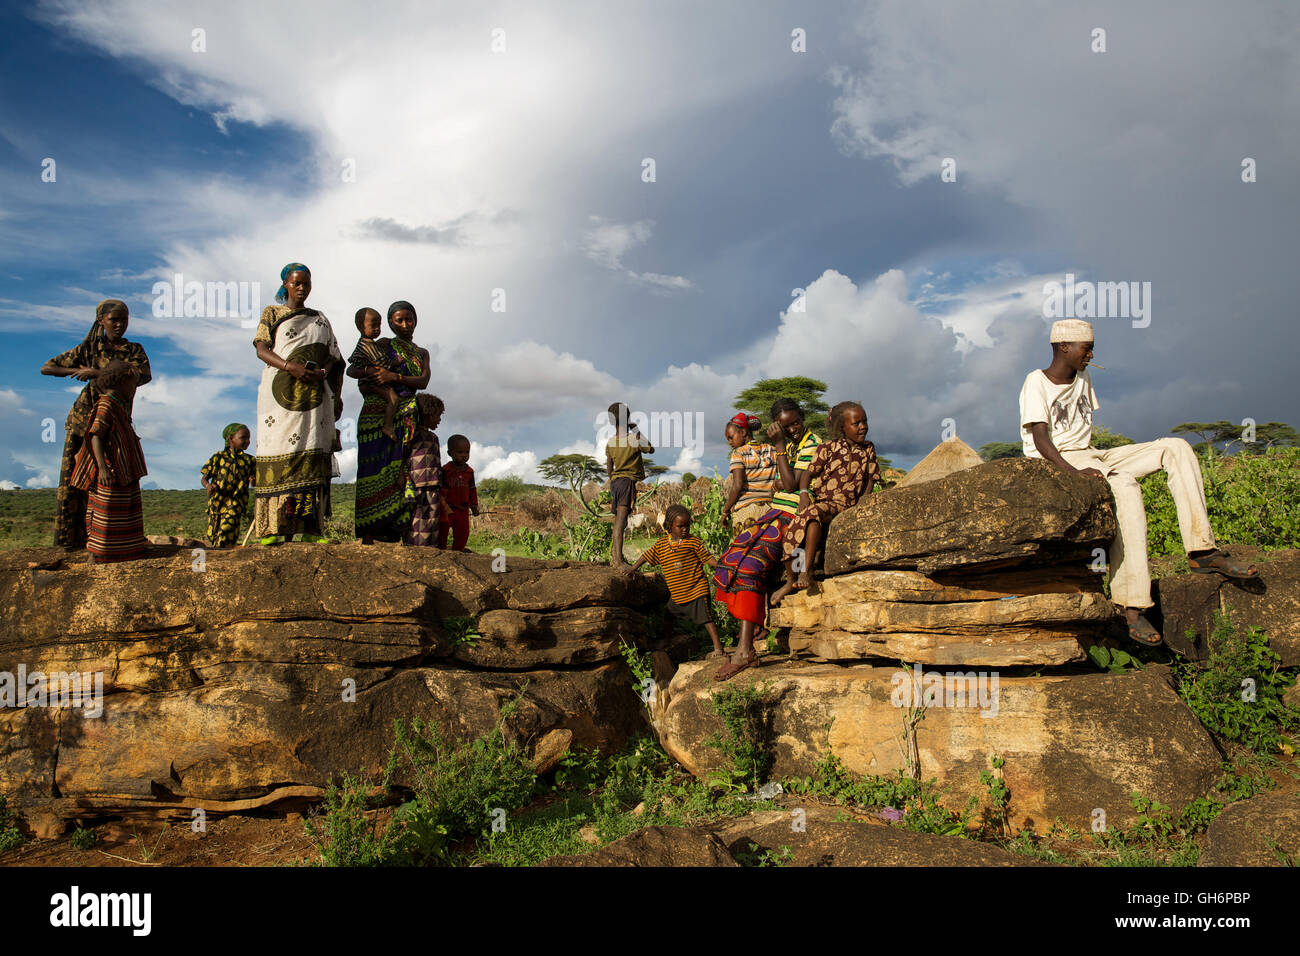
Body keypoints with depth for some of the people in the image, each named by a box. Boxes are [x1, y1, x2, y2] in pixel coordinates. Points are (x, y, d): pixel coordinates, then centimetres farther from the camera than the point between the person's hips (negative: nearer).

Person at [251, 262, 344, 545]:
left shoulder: (320, 319, 22)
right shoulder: (272, 314, 14)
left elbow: (333, 358, 17)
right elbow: (261, 349, 1)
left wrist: (323, 372, -6)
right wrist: (291, 367, -17)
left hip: (314, 393, 3)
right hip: (281, 392, -2)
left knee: (312, 456, -6)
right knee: (280, 454, -11)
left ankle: (310, 527, -8)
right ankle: (272, 528, -12)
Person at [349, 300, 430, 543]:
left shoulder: (422, 353, 21)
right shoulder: (383, 345, 11)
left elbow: (423, 381, 3)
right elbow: (350, 369, 4)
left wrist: (394, 377, -10)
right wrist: (369, 371, -17)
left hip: (404, 416, 3)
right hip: (377, 413, -3)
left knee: (399, 470, -9)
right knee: (374, 470, -11)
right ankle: (367, 534, -14)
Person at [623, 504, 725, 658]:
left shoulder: (693, 542, -8)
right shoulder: (661, 545, 0)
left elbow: (707, 557, -4)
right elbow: (647, 556, 12)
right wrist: (633, 568, 9)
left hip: (697, 590, -5)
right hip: (676, 593, 5)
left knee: (706, 618, -9)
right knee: (668, 616, 18)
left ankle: (717, 646, -3)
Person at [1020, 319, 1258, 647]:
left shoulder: (1082, 379, 17)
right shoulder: (1036, 382, -7)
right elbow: (1040, 438, -19)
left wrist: (1091, 464, 0)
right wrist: (1073, 471, -33)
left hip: (1089, 456, 8)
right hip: (1053, 462, -8)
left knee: (1175, 447, -6)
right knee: (1125, 487, -36)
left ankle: (1202, 550, -13)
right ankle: (1131, 604, -39)